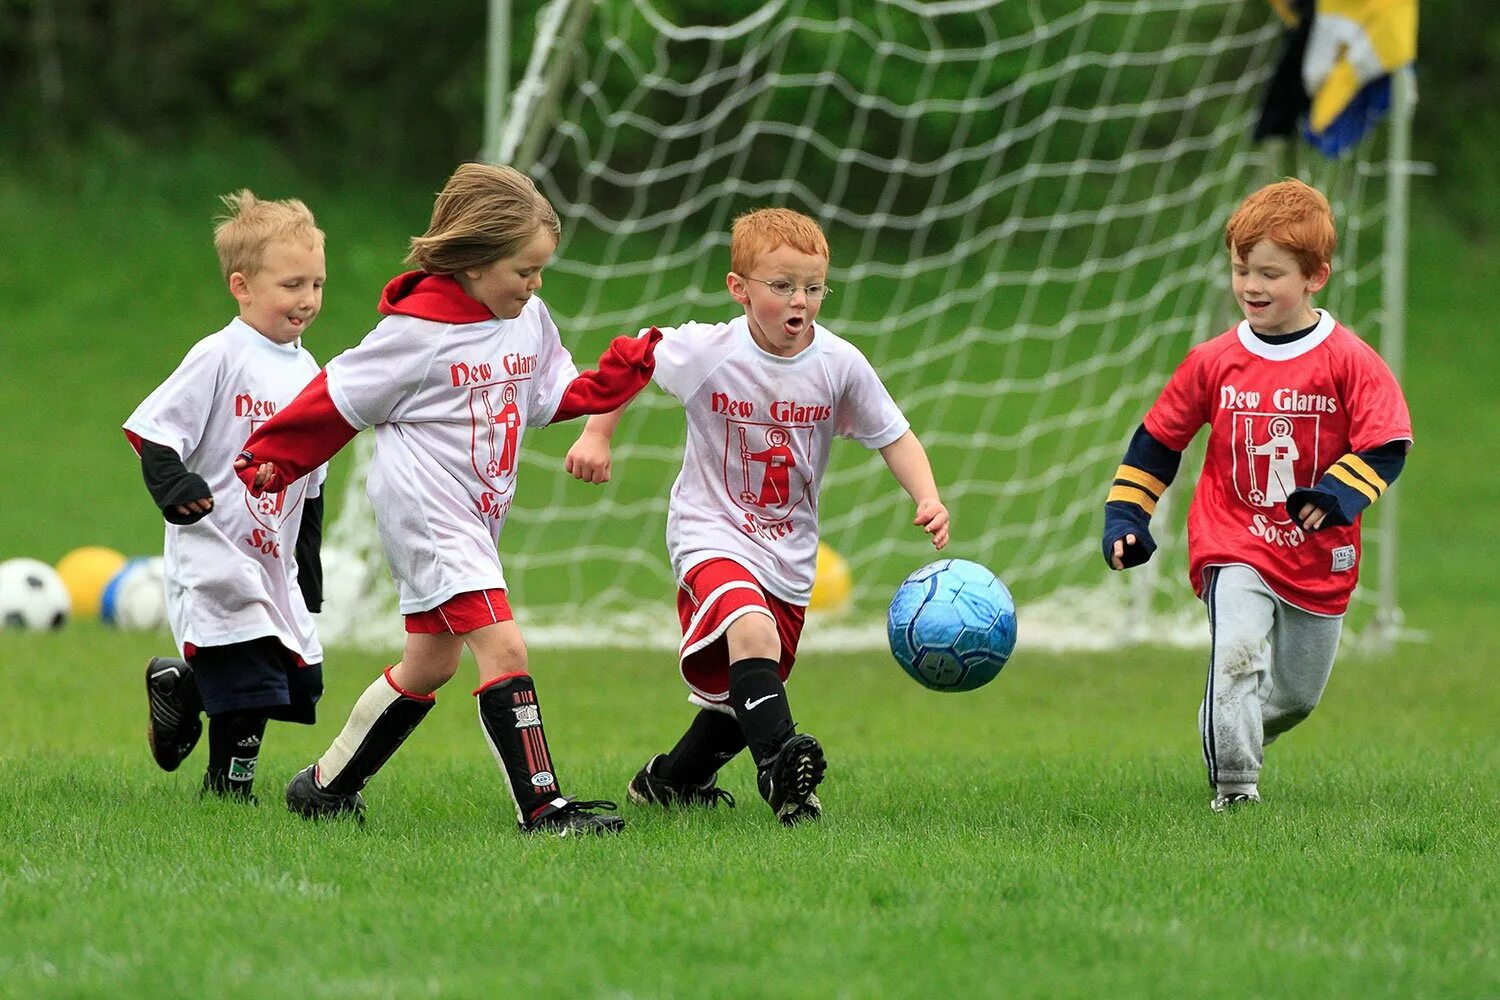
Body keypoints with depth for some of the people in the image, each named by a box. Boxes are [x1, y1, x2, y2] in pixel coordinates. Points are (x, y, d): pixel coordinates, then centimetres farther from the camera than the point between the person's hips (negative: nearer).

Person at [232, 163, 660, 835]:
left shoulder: (529, 318, 4)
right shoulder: (417, 331, -17)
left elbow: (554, 398, 12)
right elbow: (340, 398, -8)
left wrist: (620, 375, -4)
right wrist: (270, 458, -1)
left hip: (475, 519, 9)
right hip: (425, 514, -9)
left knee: (431, 663, 18)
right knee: (503, 647, -18)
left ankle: (326, 785, 32)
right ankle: (542, 807, -20)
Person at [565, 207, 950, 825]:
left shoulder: (840, 364, -11)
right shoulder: (708, 351, -17)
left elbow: (893, 437, -2)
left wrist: (927, 499, -16)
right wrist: (597, 435, -4)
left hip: (789, 554, 4)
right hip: (712, 535, -4)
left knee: (741, 693, 15)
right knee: (751, 631, -35)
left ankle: (671, 781, 38)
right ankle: (779, 761, -42)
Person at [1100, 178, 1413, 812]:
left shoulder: (1348, 362, -9)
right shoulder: (1213, 363, -2)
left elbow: (1385, 446, -11)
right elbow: (1157, 440, 9)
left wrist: (1336, 496, -28)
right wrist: (1124, 519, 5)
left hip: (1318, 557, 1)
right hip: (1234, 550, -1)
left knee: (1297, 694, 14)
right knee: (1237, 652, -26)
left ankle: (1232, 739, 44)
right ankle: (1234, 787, -19)